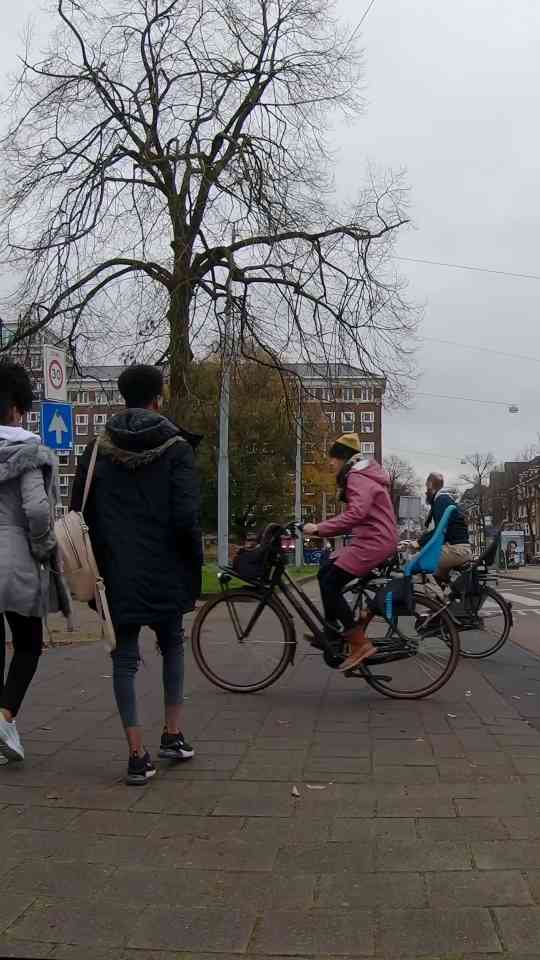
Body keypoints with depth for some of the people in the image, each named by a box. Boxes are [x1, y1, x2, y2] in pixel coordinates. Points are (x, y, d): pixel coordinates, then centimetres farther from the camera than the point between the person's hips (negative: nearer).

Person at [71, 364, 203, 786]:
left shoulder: (98, 449, 3)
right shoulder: (176, 448, -7)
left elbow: (81, 514, 4)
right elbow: (186, 518, -14)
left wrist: (98, 568, 12)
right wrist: (194, 568, -1)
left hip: (118, 576, 1)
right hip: (165, 575, -1)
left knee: (125, 659, 6)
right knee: (172, 646, 21)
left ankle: (138, 755, 4)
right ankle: (173, 735, 20)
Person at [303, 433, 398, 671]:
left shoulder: (358, 478, -14)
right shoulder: (362, 475, 20)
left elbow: (356, 514, -31)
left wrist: (319, 528, -29)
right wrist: (323, 528, 9)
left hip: (374, 542, -11)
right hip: (370, 540, 11)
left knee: (330, 584, -12)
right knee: (325, 574, 12)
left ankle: (360, 644, -12)